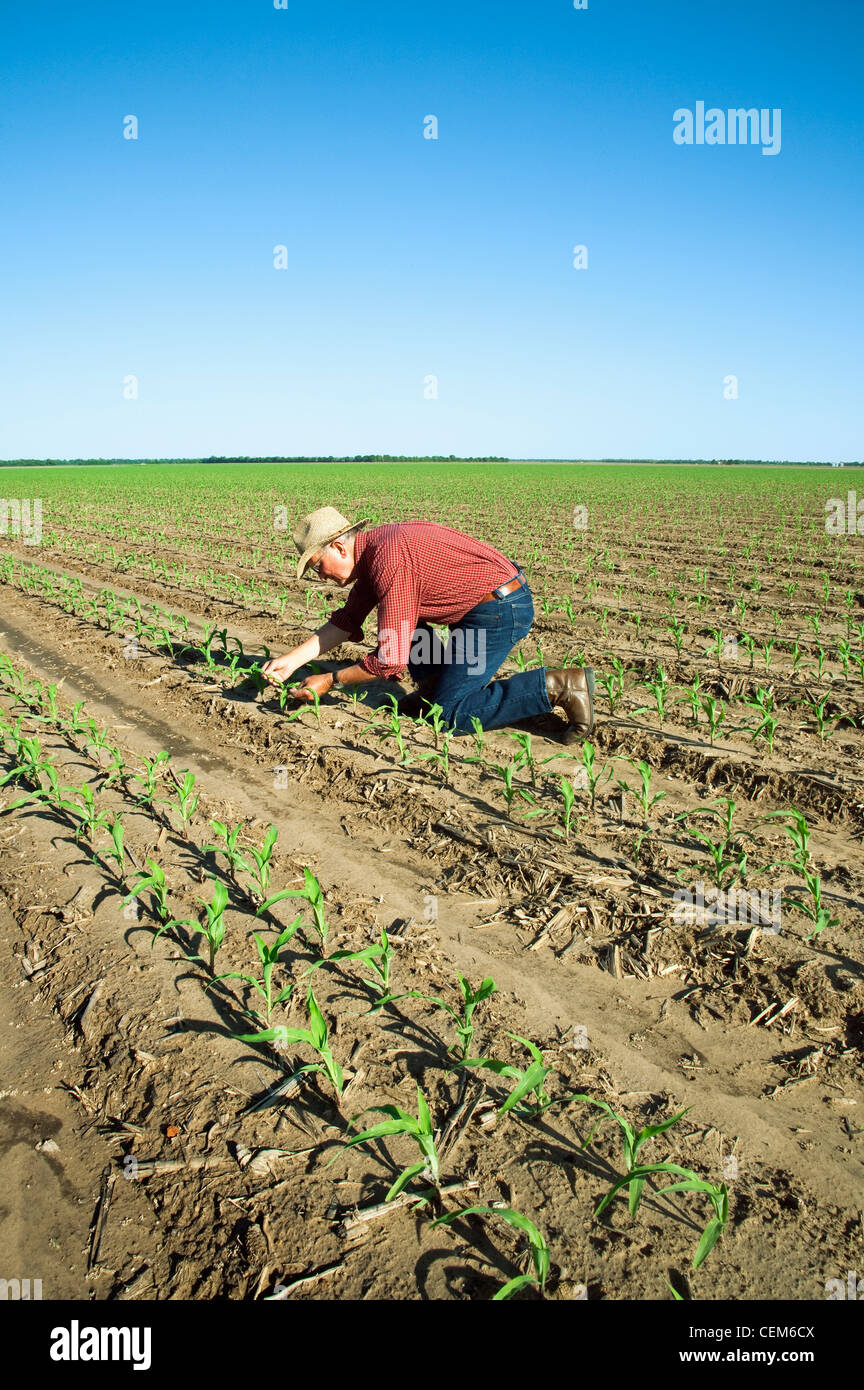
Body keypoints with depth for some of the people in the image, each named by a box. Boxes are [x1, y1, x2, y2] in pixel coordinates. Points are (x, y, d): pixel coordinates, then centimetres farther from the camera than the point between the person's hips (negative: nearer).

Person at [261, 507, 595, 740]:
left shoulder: (389, 562, -22)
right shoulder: (372, 548, 9)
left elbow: (391, 660, -21)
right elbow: (346, 621, 18)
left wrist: (329, 681, -10)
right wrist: (292, 659, 9)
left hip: (500, 609, -10)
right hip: (491, 601, 10)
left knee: (450, 716, -8)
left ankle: (556, 688, -12)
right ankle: (434, 685, 18)